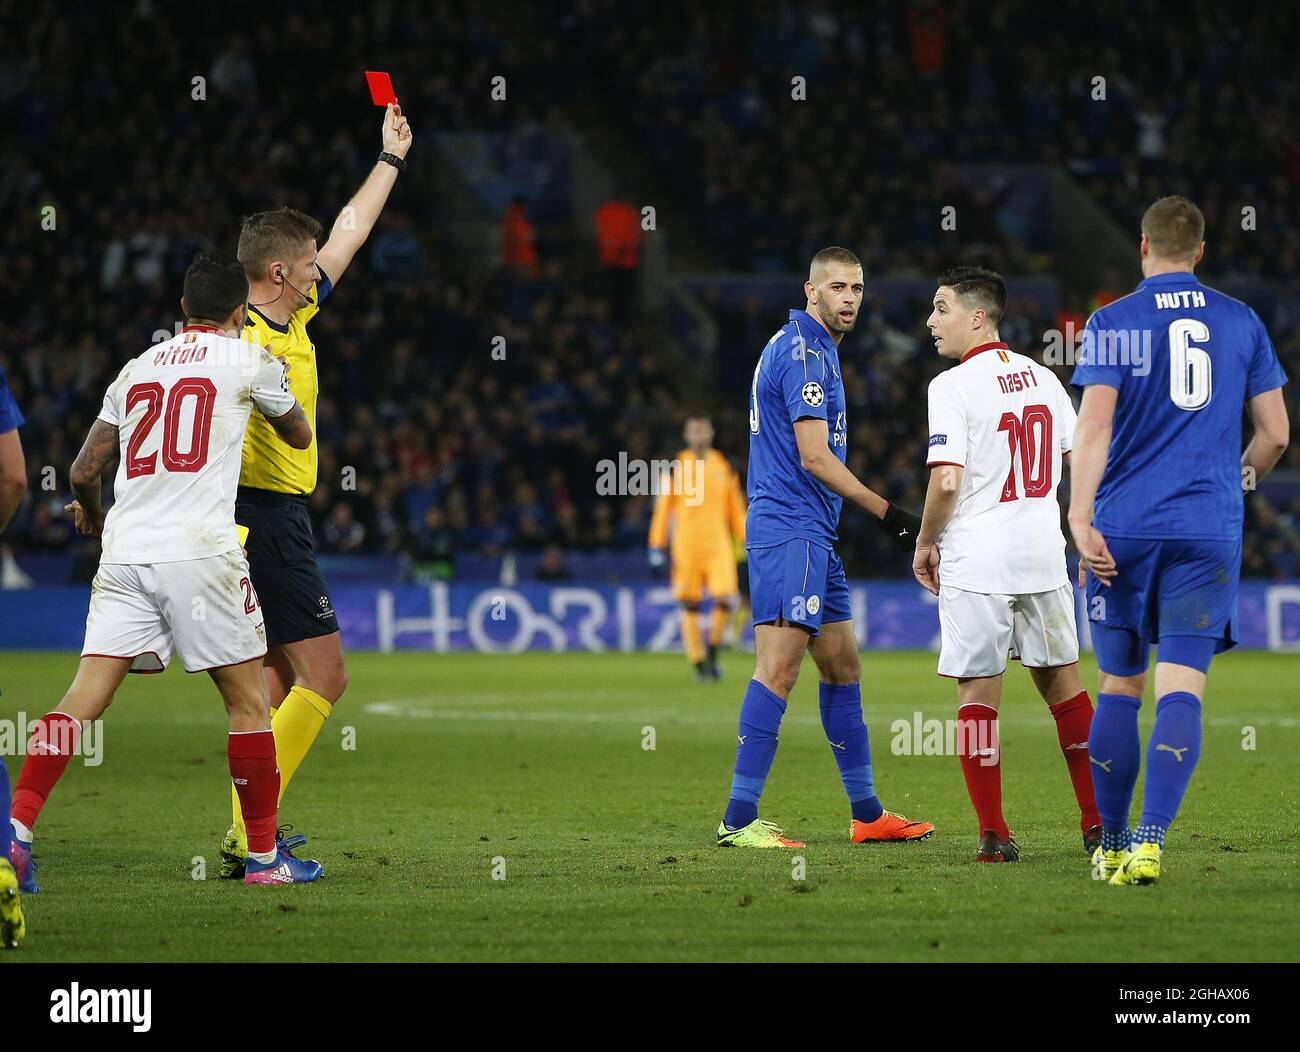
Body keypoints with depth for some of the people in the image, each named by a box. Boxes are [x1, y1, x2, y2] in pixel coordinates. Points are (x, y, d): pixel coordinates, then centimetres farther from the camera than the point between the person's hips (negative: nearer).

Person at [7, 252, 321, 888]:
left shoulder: (137, 368, 18)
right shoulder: (249, 360, 6)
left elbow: (83, 472, 21)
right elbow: (300, 436, 24)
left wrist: (91, 513, 44)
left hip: (124, 551, 4)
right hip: (200, 550, -4)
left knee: (84, 697, -2)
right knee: (247, 699, 7)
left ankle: (16, 829, -16)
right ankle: (264, 855, 11)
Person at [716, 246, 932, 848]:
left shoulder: (813, 348, 19)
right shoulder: (803, 353, -13)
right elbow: (815, 457, -19)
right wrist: (886, 513, -14)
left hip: (813, 537, 11)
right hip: (791, 533, -11)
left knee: (843, 668, 14)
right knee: (779, 669, -14)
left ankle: (867, 814, 20)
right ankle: (739, 820, -16)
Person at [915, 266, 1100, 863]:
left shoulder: (952, 387, -10)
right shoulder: (1042, 377, 9)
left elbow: (947, 480, -17)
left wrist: (925, 544, -2)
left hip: (976, 561, -6)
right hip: (1044, 551, 6)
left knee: (979, 694, 0)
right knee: (1062, 681, 14)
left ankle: (994, 834, -2)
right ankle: (1099, 822, 16)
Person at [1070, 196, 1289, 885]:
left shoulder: (1113, 323, 1)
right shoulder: (1241, 323, 8)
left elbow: (1094, 423, -11)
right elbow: (1275, 433, 10)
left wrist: (1080, 519, -16)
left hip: (1123, 527, 0)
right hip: (1209, 530, 0)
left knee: (1119, 687, 11)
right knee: (1181, 689, -7)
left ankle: (1112, 846, 17)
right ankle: (1150, 840, -23)